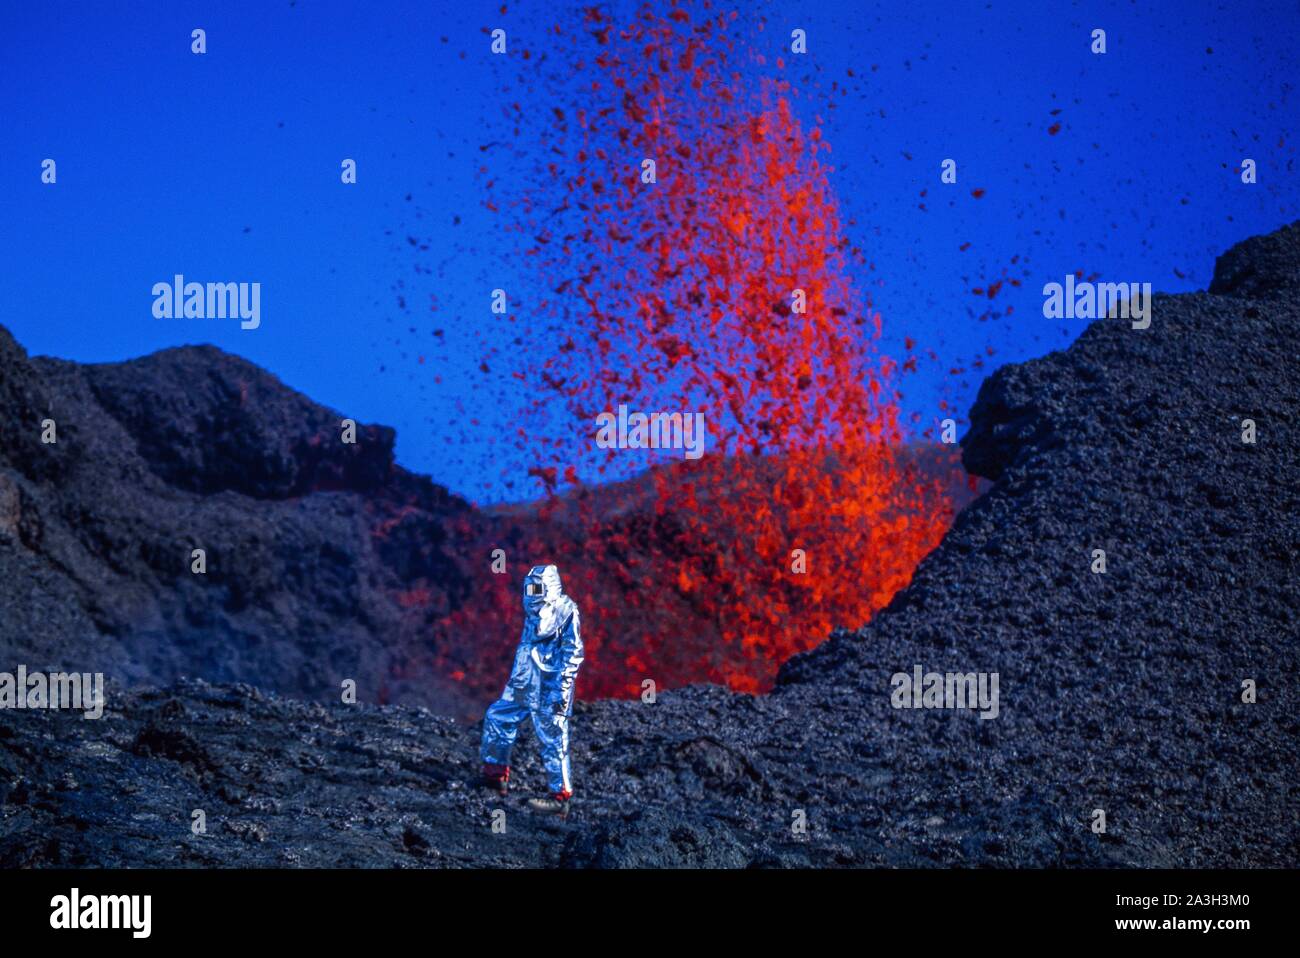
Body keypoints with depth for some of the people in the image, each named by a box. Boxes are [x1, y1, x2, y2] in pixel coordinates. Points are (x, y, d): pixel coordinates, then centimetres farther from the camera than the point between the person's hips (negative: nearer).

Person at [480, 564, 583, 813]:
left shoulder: (565, 612, -10)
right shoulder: (533, 613, 16)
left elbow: (573, 653, -14)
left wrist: (563, 689, -19)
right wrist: (515, 681, 25)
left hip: (549, 692, -9)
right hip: (524, 689, 9)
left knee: (552, 741, -6)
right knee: (496, 718, 11)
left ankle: (560, 797, -1)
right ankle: (495, 775, 21)